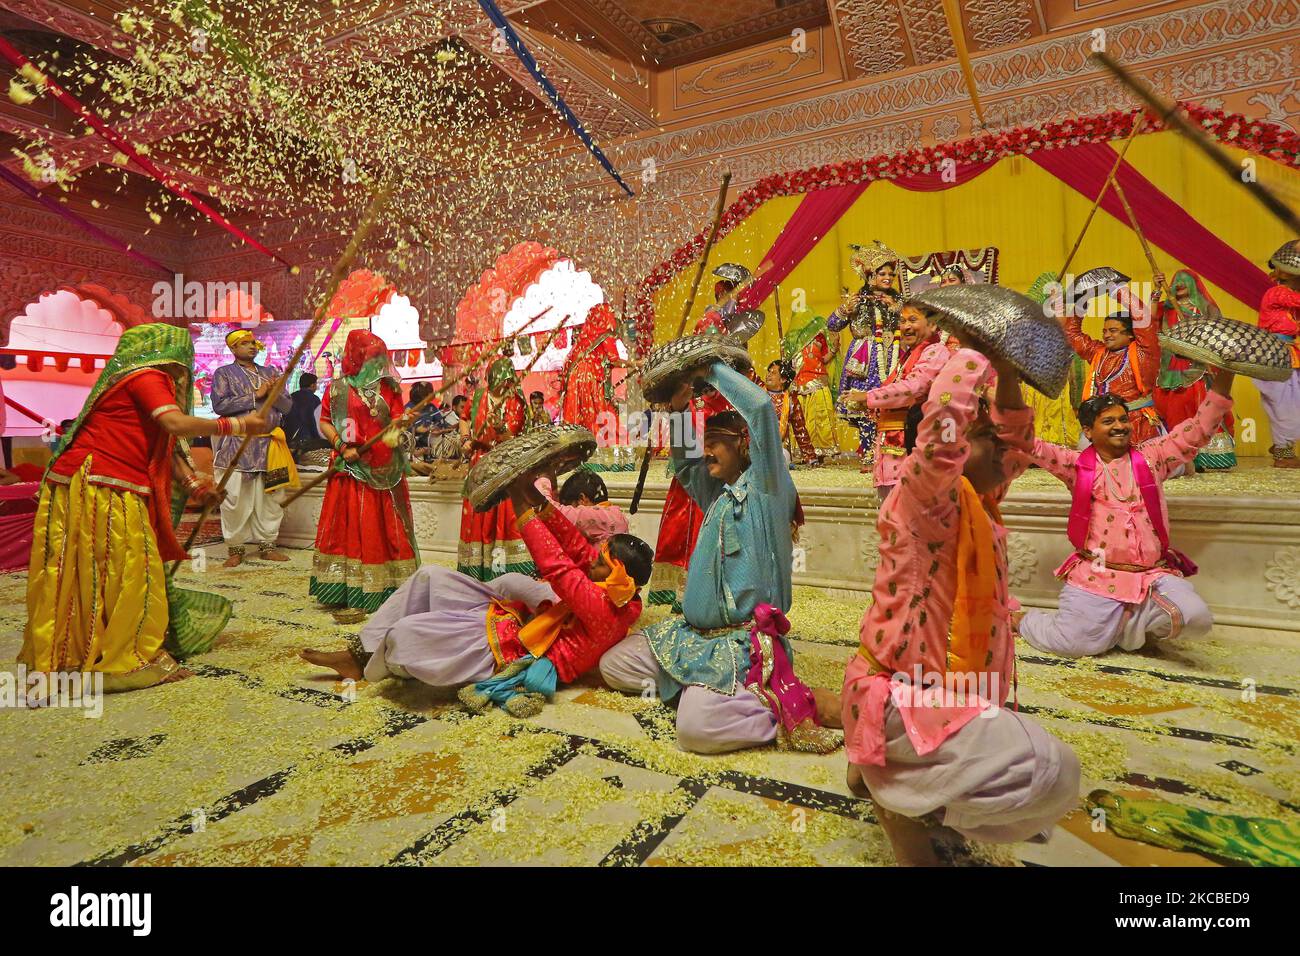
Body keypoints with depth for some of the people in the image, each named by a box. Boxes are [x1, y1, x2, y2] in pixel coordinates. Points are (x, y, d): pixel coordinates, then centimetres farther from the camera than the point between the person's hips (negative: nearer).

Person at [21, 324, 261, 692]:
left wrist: (194, 484, 13)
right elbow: (176, 424, -24)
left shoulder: (148, 380, 22)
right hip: (97, 487, -9)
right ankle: (124, 660, 4)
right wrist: (235, 425, -16)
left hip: (117, 494, 9)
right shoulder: (149, 376, -7)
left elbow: (165, 446, 21)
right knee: (128, 573, -3)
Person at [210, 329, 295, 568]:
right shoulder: (224, 374, 6)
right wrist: (255, 395, -11)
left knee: (269, 498, 6)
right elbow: (219, 405, -10)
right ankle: (235, 548, 8)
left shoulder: (270, 373, 18)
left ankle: (267, 545, 15)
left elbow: (287, 407, 12)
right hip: (237, 445, -4)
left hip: (268, 443, 4)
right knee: (235, 500, -4)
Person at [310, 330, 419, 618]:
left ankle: (387, 589, 13)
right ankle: (350, 593, 3)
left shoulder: (389, 386, 8)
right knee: (350, 527, -1)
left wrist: (399, 424, -21)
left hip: (384, 469, 1)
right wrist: (342, 446, -9)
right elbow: (324, 422, 7)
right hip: (352, 467, -1)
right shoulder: (337, 388, 6)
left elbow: (397, 420, 2)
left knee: (385, 527, 4)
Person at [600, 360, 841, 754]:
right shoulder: (719, 492, 13)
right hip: (695, 632, 9)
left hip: (745, 638, -9)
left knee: (695, 727, -31)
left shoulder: (766, 485, -10)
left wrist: (713, 370, -10)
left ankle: (807, 705, -12)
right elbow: (683, 462, 30)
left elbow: (760, 405, -23)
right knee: (612, 665, 7)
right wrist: (679, 411, 15)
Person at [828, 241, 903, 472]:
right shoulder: (858, 300, 7)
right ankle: (868, 457, -1)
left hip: (890, 362, 2)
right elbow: (832, 325, 5)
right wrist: (844, 309, -11)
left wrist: (895, 308, -8)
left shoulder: (898, 300, 13)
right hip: (865, 364, -1)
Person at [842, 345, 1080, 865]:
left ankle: (876, 768, 24)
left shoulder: (976, 503, 9)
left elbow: (1017, 441, 16)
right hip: (901, 699, -10)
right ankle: (899, 797, -1)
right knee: (1052, 773, -20)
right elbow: (942, 427, -35)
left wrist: (1007, 373, 2)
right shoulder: (925, 491, -17)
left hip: (938, 691, 10)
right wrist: (980, 353, -23)